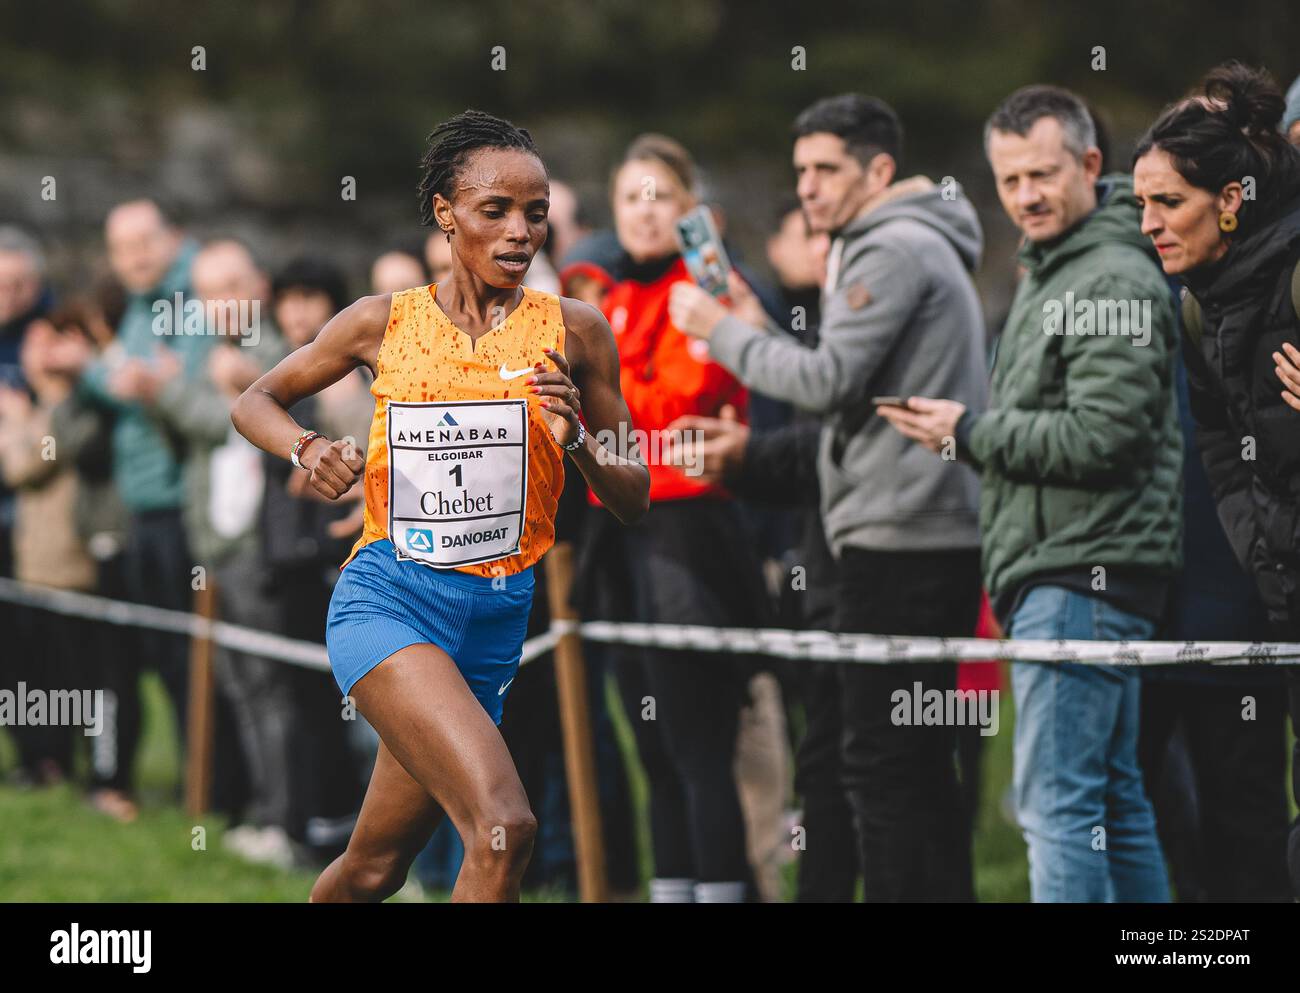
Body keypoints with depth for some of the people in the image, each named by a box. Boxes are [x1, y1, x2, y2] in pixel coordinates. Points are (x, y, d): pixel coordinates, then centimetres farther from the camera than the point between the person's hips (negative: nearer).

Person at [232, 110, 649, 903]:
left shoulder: (574, 331, 4)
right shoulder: (386, 322, 1)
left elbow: (633, 497, 9)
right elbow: (256, 403, 15)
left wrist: (577, 443, -12)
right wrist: (307, 450, -6)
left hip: (499, 620, 4)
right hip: (389, 598, -4)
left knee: (376, 868, 13)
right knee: (505, 827, -24)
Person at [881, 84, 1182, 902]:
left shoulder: (1113, 281, -13)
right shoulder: (1051, 271, 21)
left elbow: (1100, 436, -21)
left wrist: (971, 431, -12)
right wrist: (975, 430, 13)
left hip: (1080, 577, -11)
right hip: (1055, 574, 11)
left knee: (1058, 802, -12)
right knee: (1114, 800, 13)